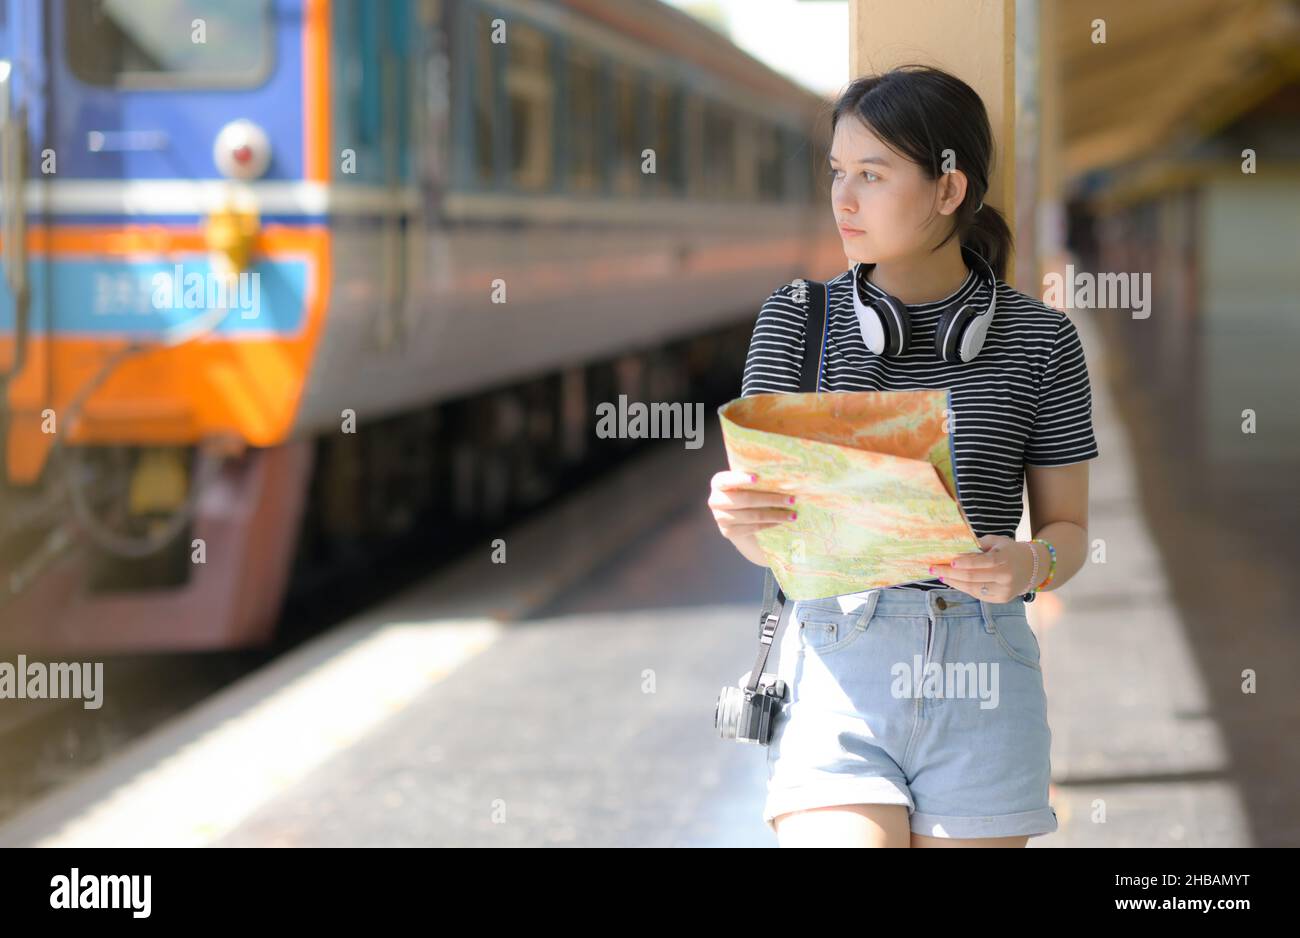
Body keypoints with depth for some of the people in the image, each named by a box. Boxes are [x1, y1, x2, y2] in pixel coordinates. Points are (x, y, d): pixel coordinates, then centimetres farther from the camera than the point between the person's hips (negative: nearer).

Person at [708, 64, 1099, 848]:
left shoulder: (1038, 337, 4)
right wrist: (741, 514, -22)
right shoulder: (798, 319, 5)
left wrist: (1028, 566, -16)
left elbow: (1069, 527, 8)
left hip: (981, 674, 0)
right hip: (837, 663, 0)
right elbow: (767, 537, 2)